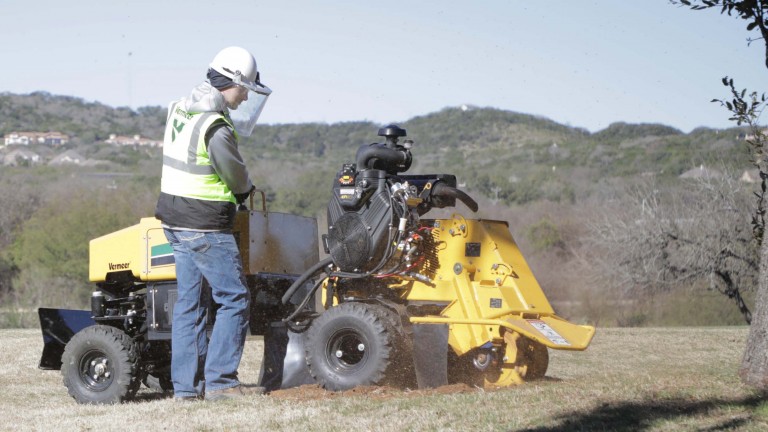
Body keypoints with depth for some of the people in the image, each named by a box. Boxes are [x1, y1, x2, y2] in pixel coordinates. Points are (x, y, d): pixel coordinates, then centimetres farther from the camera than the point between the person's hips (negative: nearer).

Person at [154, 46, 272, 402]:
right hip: (205, 226, -9)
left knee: (189, 301, 12)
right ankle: (219, 381, -2)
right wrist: (247, 189, 14)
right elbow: (238, 179, -8)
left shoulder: (179, 108, 8)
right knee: (234, 299, -2)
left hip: (174, 219, 9)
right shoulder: (217, 129, -20)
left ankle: (185, 385, 13)